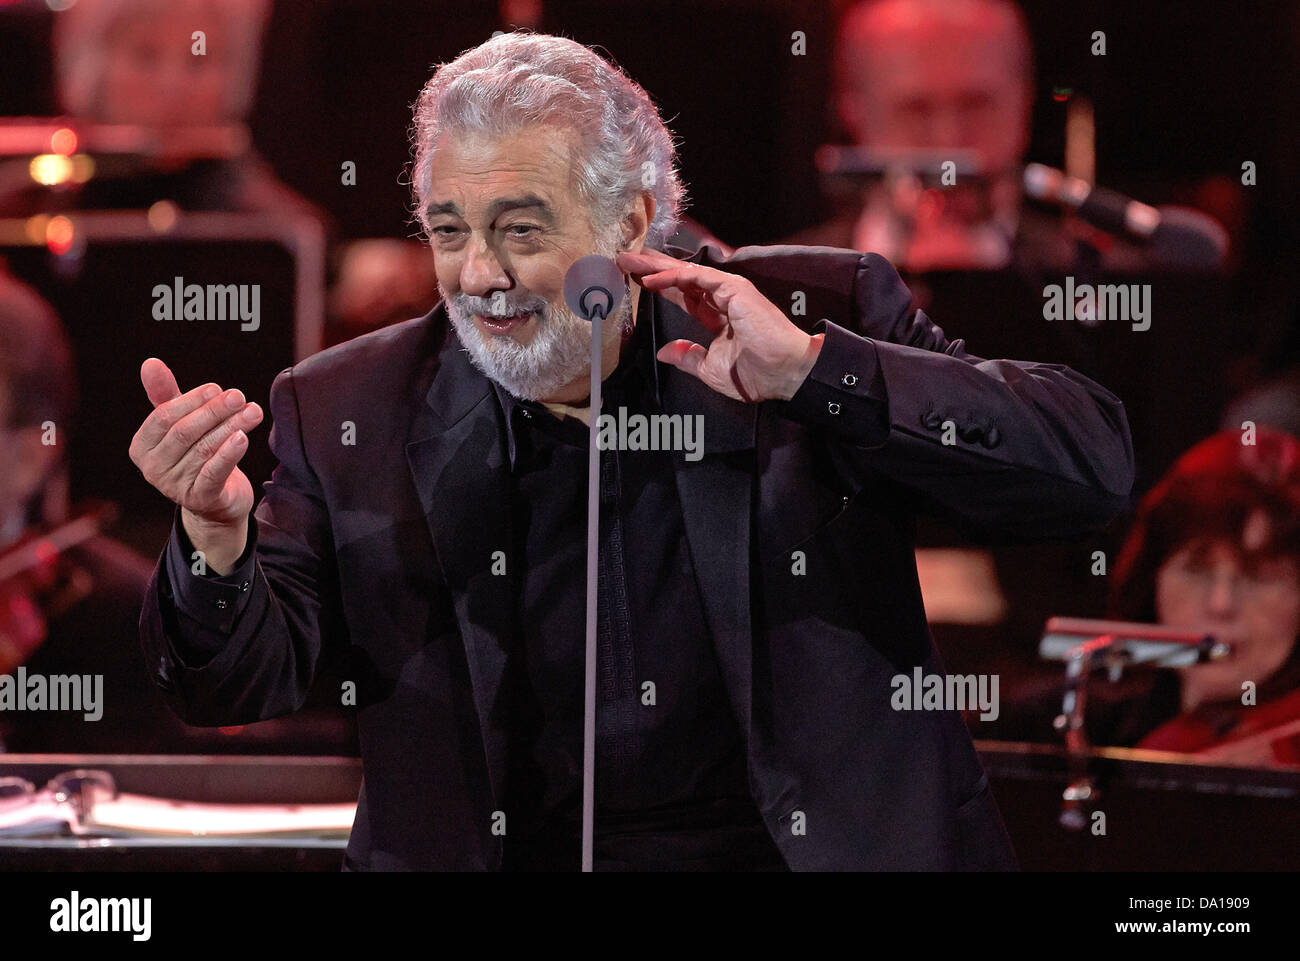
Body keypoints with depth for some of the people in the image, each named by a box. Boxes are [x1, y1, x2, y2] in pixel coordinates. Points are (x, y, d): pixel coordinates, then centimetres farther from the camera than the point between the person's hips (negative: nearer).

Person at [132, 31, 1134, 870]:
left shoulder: (821, 315, 0)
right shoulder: (353, 414, 4)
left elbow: (1091, 466, -7)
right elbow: (243, 686, 3)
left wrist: (813, 369, -17)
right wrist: (218, 534, -19)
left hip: (821, 850, -1)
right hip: (519, 860, 1)